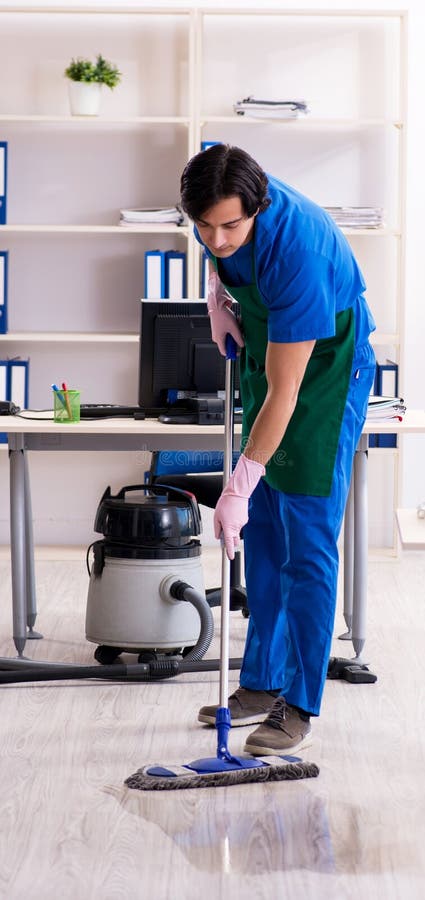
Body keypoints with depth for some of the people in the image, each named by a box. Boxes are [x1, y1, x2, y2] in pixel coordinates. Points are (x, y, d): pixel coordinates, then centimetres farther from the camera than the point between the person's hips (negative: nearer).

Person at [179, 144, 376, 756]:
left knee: (307, 539, -10)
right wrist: (218, 295, -3)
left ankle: (298, 706, -6)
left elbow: (284, 393, -32)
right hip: (264, 349, 8)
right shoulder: (216, 210, -15)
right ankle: (262, 683, 18)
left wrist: (239, 487, -30)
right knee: (261, 531, 9)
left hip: (327, 366, -8)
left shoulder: (297, 251, -36)